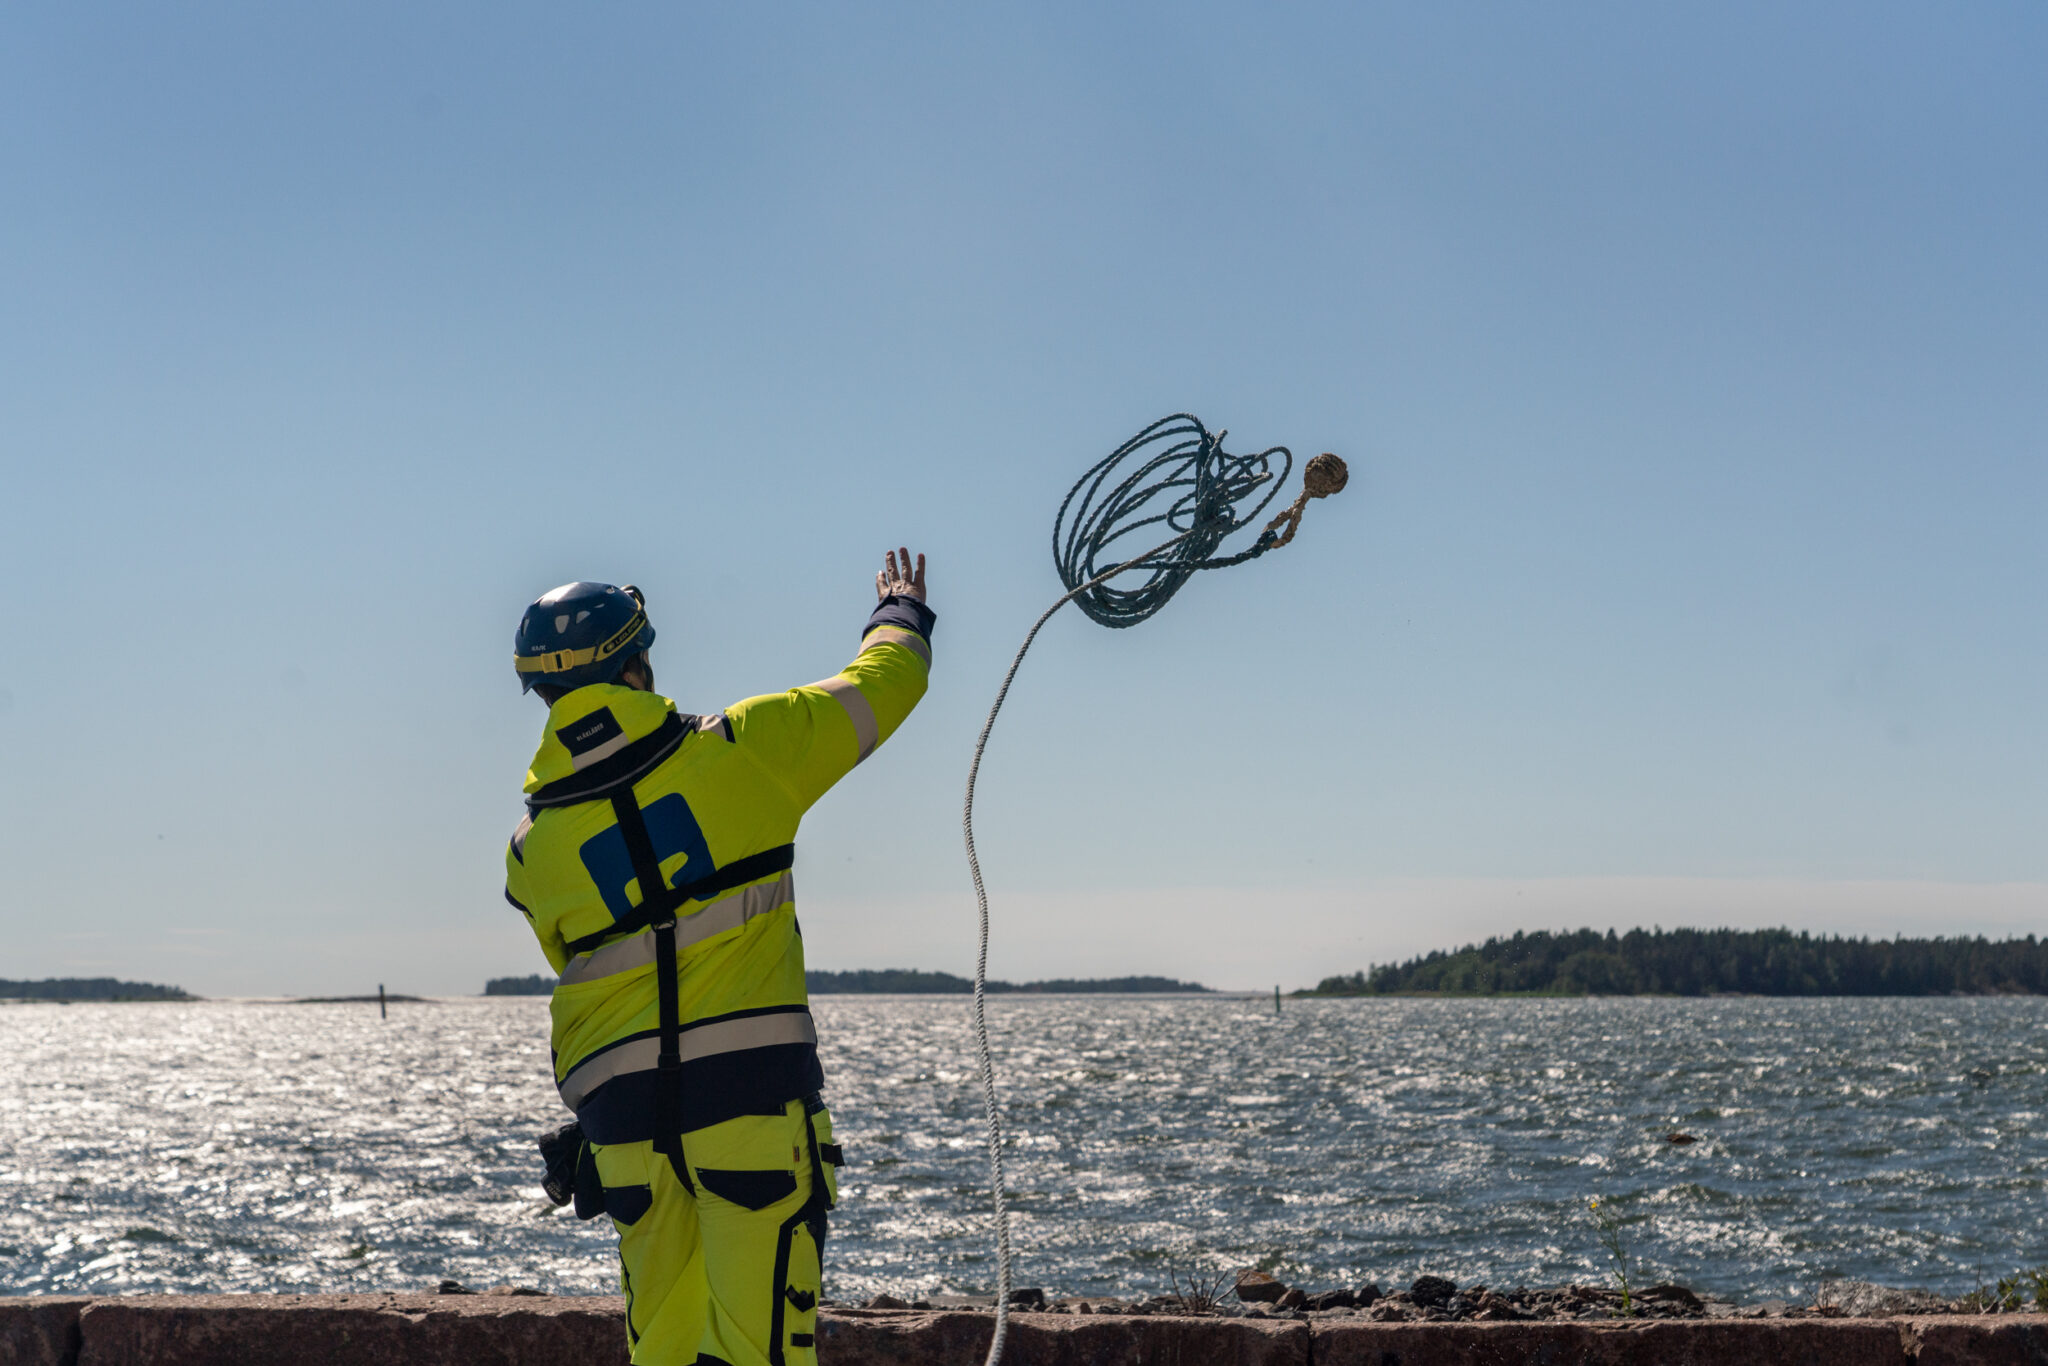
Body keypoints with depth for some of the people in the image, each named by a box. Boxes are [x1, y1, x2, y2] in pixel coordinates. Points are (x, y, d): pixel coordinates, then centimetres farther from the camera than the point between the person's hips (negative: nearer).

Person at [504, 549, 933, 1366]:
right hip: (750, 1087, -4)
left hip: (619, 1111, 4)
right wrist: (900, 614, 32)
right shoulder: (744, 751, -2)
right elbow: (884, 684, 11)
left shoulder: (531, 850, 6)